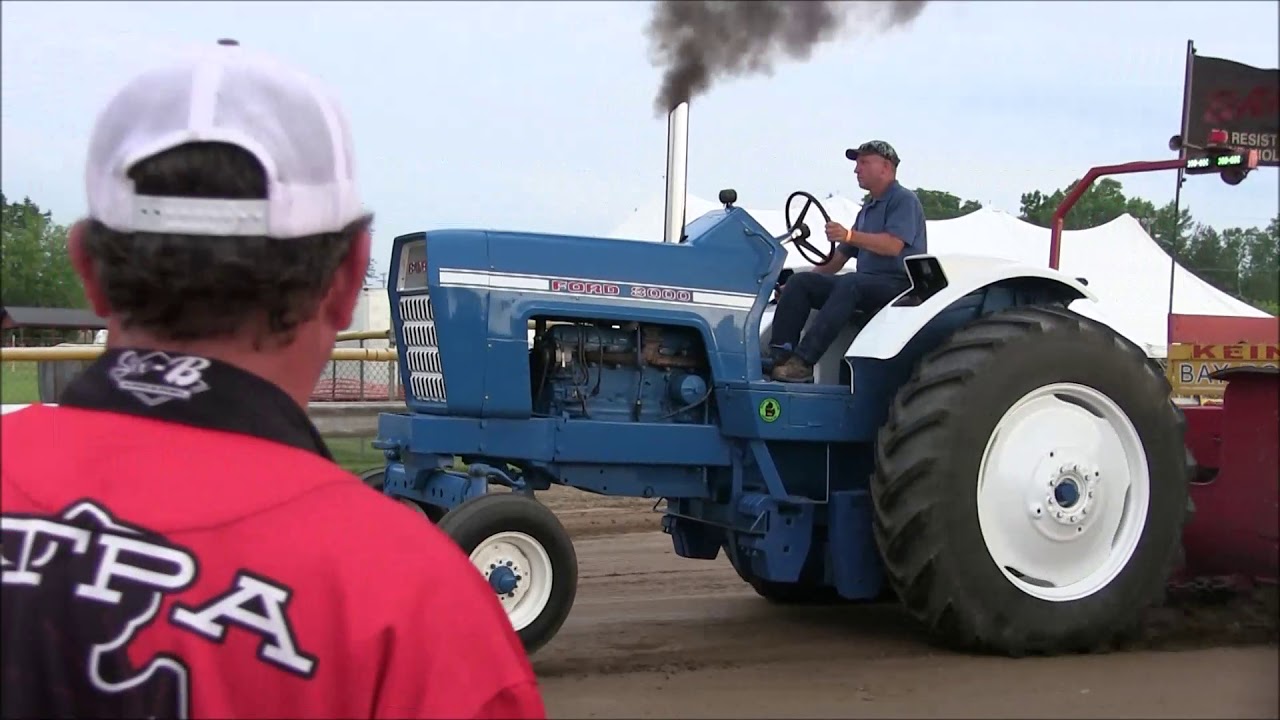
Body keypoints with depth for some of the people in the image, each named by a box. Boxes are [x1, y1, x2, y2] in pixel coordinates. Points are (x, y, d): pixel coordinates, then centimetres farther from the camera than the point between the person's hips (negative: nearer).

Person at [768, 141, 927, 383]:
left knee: (849, 284, -38)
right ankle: (779, 355, -25)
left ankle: (803, 361, -46)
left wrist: (849, 235, -29)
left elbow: (893, 246, -19)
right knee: (799, 282, -9)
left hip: (899, 284, -9)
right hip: (865, 284, 9)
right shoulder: (867, 210, 25)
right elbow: (839, 257, 25)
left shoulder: (904, 200, -1)